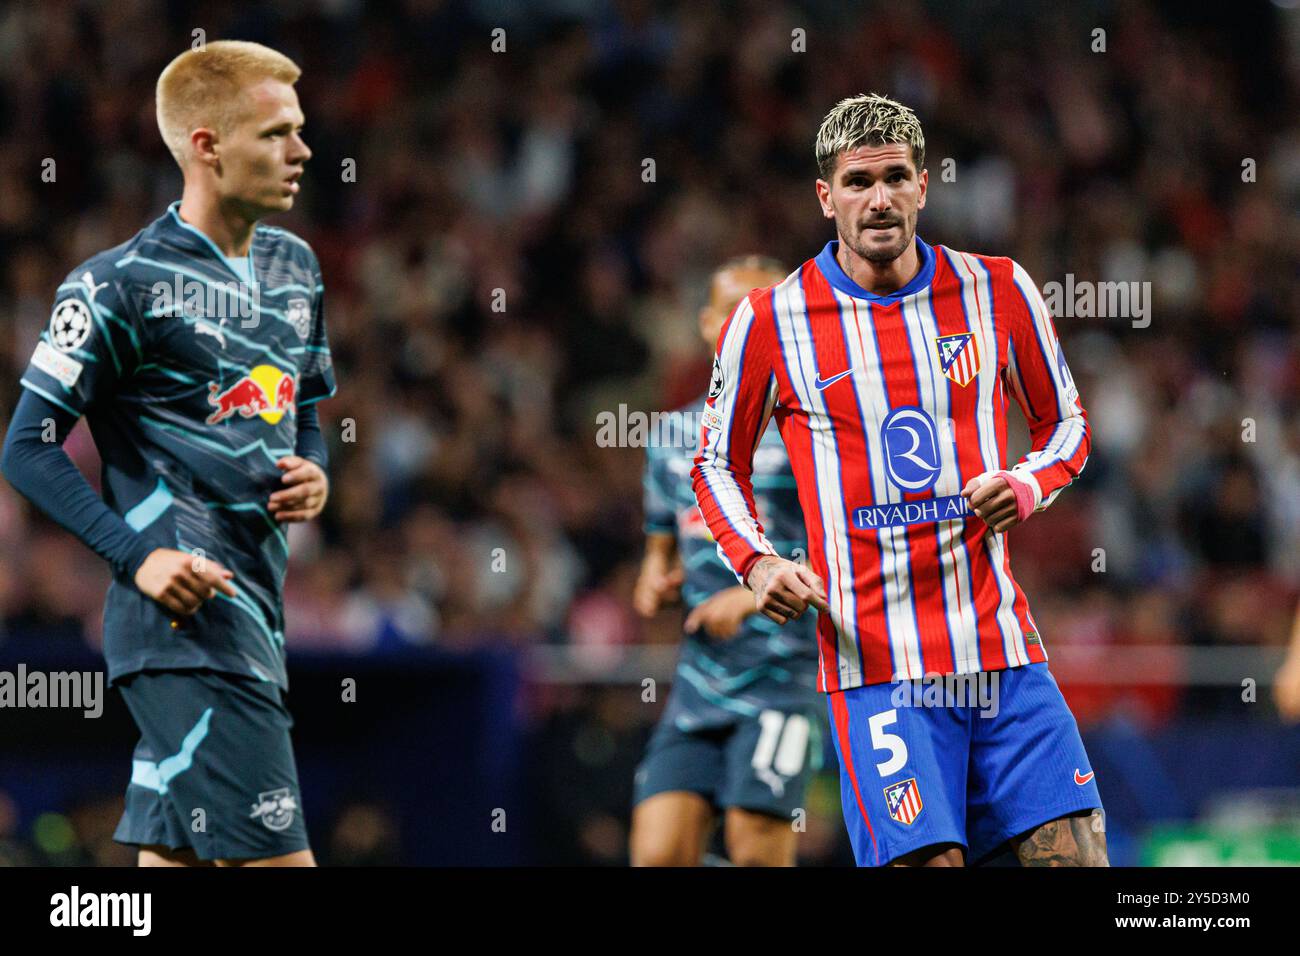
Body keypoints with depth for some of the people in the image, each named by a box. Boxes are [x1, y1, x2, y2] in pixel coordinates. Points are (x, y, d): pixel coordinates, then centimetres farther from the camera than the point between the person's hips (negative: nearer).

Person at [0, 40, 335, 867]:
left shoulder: (294, 266, 15)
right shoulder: (122, 284, -8)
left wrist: (313, 474, 6)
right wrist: (138, 556, -17)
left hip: (258, 605, 8)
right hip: (185, 615, -8)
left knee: (172, 854, 8)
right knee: (276, 857, -15)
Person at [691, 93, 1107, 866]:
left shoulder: (998, 291, 6)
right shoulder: (768, 322, 1)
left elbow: (1066, 423, 19)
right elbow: (719, 463, 14)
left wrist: (1028, 488, -3)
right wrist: (756, 562, -4)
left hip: (1004, 651, 3)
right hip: (875, 664, -3)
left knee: (1075, 854, -6)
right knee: (926, 859, -14)